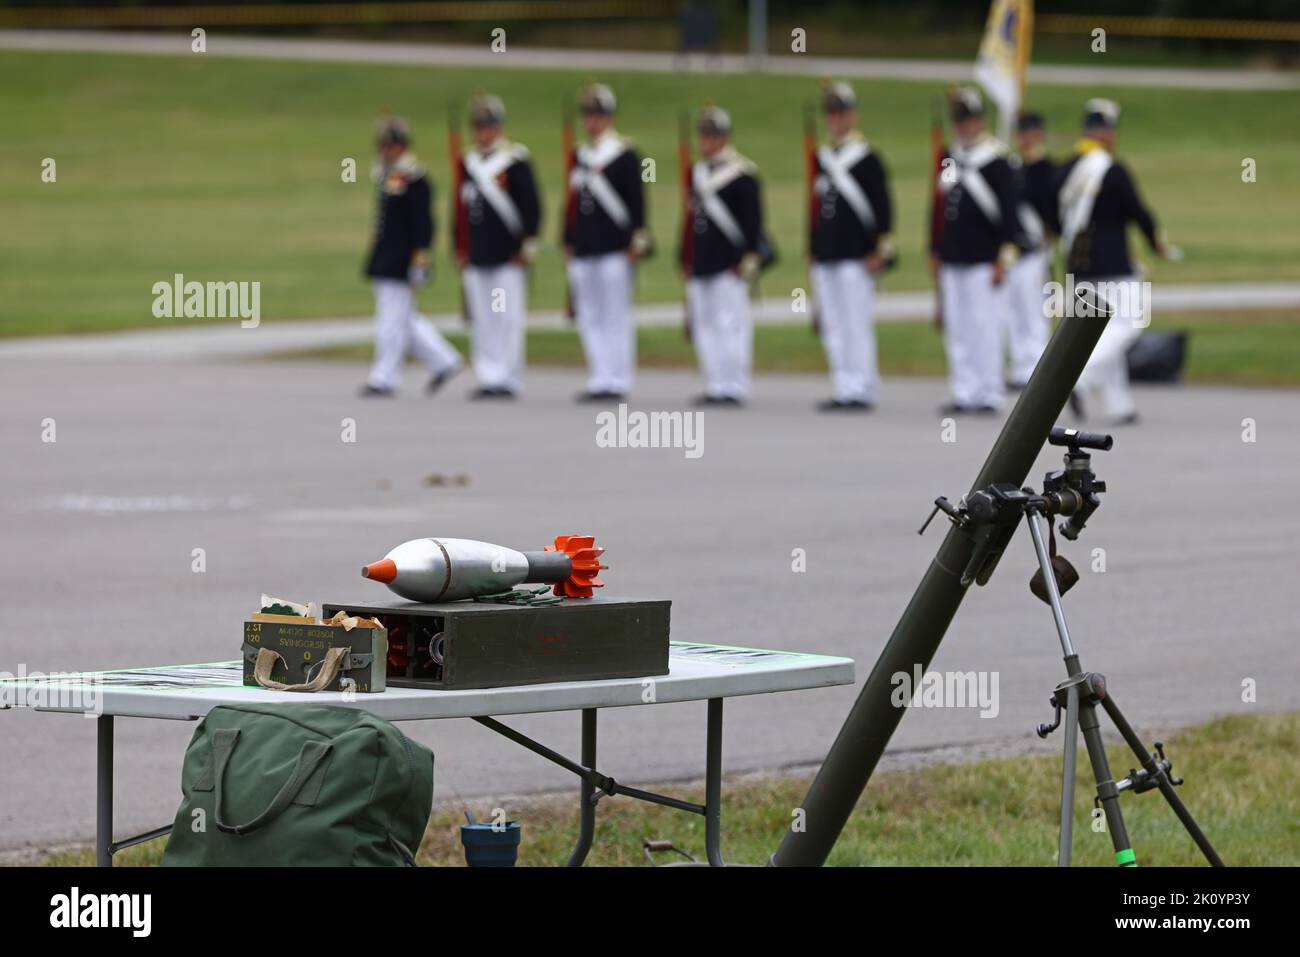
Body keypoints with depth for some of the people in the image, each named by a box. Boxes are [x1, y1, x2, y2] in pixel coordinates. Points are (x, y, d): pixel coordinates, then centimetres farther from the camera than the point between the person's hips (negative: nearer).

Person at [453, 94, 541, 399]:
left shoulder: (516, 161, -4)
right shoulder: (468, 162, 12)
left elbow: (532, 206, -5)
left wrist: (527, 246, -10)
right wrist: (460, 248, 14)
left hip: (508, 257, -6)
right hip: (476, 256, 6)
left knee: (508, 318, -3)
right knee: (481, 321, 5)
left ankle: (508, 379, 0)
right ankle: (488, 377, 9)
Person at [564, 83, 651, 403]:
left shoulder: (626, 155, -3)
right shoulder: (580, 156, 15)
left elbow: (636, 200, -7)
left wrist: (636, 242, -12)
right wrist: (569, 241, 15)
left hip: (615, 249, -7)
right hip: (584, 250, 7)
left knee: (616, 316, -3)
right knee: (589, 318, 6)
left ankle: (618, 381, 0)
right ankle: (600, 379, 10)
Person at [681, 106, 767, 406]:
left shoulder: (742, 173, -8)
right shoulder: (698, 172, 15)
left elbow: (752, 220, -10)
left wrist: (748, 258, -15)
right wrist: (687, 259, 19)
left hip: (728, 263, -8)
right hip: (702, 263, 8)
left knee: (729, 323, -6)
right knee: (705, 326, 8)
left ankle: (734, 388, -3)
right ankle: (716, 384, 13)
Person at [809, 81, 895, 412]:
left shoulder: (867, 158, -4)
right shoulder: (821, 158, 15)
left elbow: (883, 207, -6)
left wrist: (881, 251, -12)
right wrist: (813, 248, 17)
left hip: (856, 255, -7)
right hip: (826, 255, 7)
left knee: (856, 323, -6)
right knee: (833, 326, 7)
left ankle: (859, 389, -4)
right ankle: (844, 388, 11)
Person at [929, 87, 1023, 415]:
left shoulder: (996, 161, -6)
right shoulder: (950, 160, 13)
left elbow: (1008, 212, -9)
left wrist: (1003, 259, -13)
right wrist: (935, 251, 16)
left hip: (983, 261, -7)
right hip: (952, 259, 7)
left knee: (984, 326, -4)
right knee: (956, 329, 7)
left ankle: (989, 394, 2)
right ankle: (965, 392, 11)